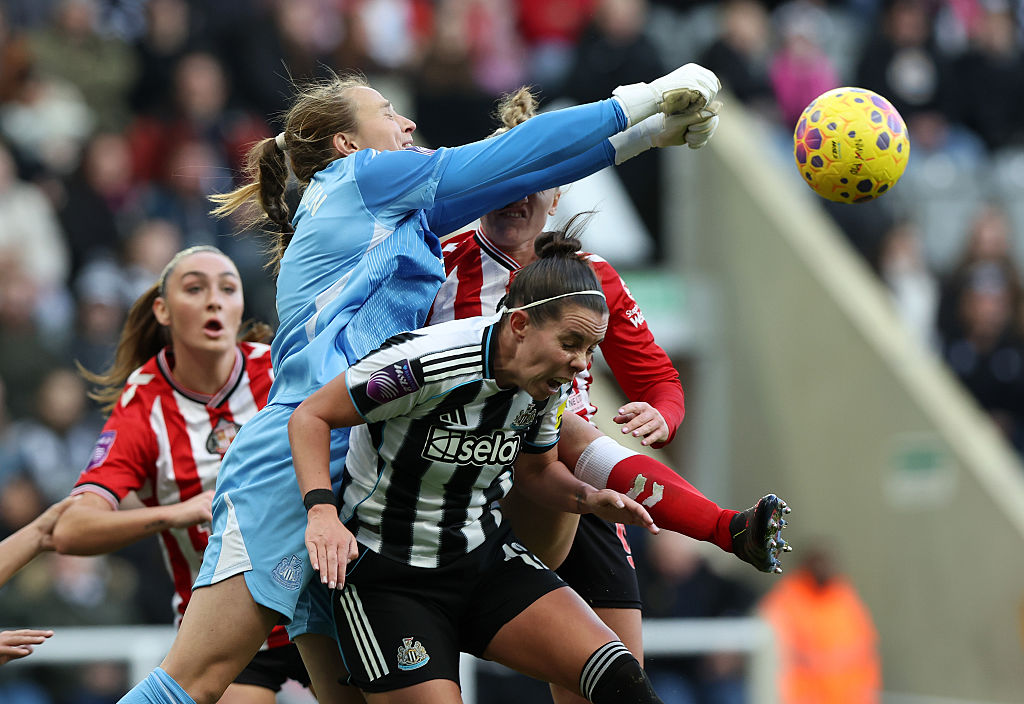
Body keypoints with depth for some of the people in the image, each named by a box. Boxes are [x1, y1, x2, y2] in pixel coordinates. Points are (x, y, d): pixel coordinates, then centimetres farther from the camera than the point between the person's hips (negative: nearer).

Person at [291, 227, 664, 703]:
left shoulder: (549, 386, -3)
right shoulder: (428, 361, -24)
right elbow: (310, 417, -16)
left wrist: (589, 499, -4)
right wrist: (322, 511, -30)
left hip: (488, 558, 5)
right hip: (388, 577, -5)